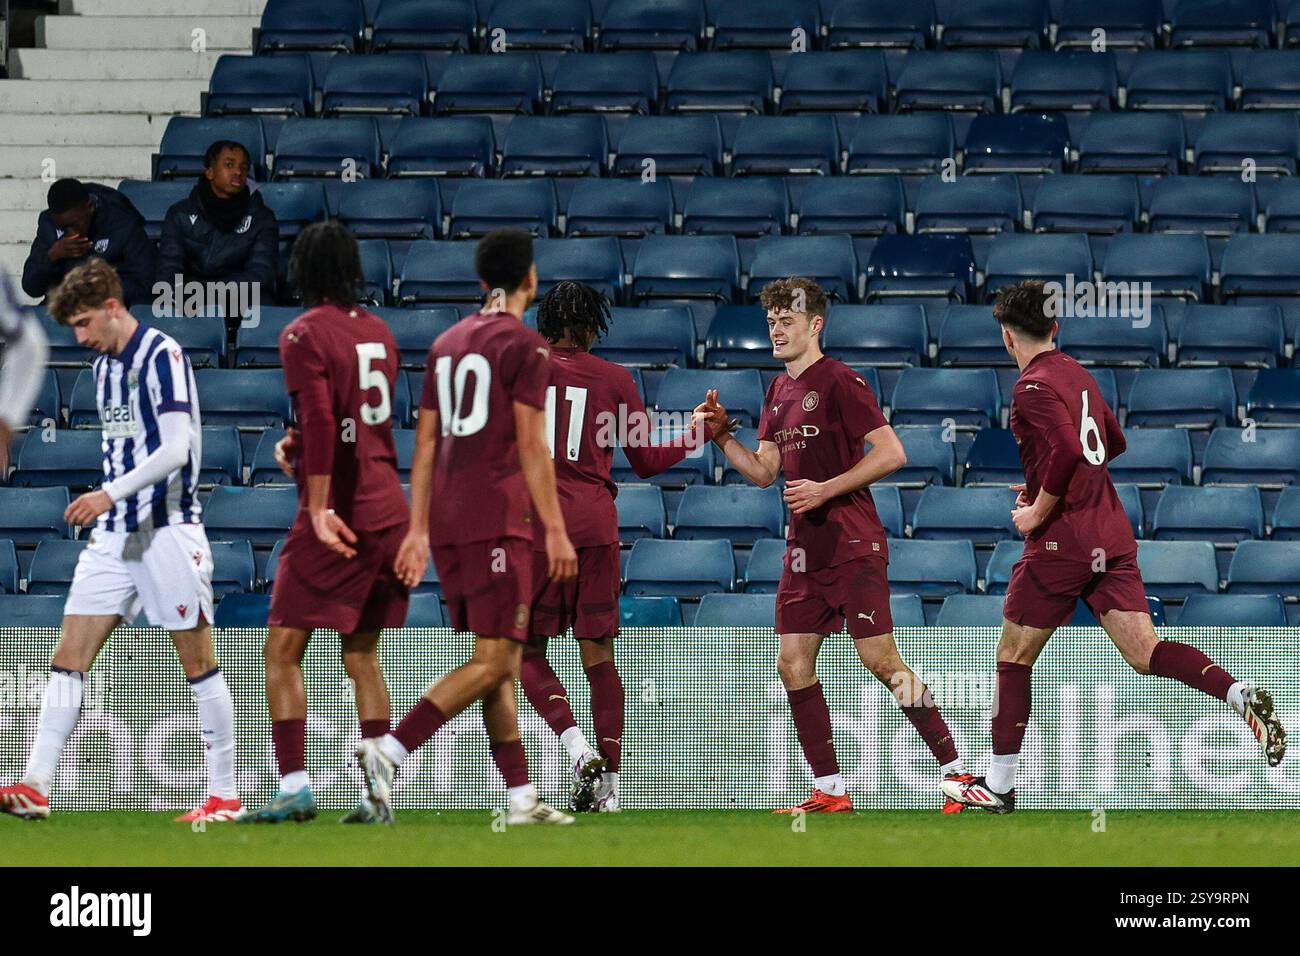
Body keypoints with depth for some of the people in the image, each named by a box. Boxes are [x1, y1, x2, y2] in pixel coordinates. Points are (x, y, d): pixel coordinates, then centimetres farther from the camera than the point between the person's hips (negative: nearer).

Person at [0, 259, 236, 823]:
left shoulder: (162, 357, -12)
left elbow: (176, 448, -21)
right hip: (115, 532, 8)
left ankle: (224, 796, 5)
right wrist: (107, 504, 18)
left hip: (168, 528, -8)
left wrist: (111, 493, -29)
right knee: (69, 656, -1)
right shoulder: (104, 368, 14)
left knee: (198, 660, -1)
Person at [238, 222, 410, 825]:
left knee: (283, 651, -1)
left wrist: (320, 508, -22)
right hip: (390, 511, 7)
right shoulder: (378, 333, 15)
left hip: (340, 513, -7)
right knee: (362, 656, 13)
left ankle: (294, 785, -11)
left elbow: (319, 421, -20)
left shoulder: (304, 335, -8)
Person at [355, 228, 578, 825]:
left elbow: (426, 442, 15)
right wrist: (555, 531, -9)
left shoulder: (447, 344, 16)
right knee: (494, 660, -8)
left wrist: (418, 530, 16)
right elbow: (530, 445, -11)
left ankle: (521, 798, 8)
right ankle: (388, 750, -20)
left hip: (446, 521, 8)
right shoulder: (524, 347, -6)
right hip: (497, 519, -8)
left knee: (502, 663, 10)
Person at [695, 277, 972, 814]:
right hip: (805, 547, 8)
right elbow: (763, 471, 16)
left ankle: (956, 770, -2)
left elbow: (891, 453, -16)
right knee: (793, 664, 1)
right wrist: (722, 437, 1)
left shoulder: (839, 381, -10)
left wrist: (824, 490, -18)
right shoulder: (779, 391, 15)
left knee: (881, 660, -10)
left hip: (853, 543, -8)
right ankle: (829, 791, 6)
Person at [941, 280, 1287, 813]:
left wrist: (1038, 512, -14)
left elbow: (1067, 451, -26)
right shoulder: (1077, 375, 15)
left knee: (1013, 658, 6)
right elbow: (1113, 445, 27)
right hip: (1111, 536, 7)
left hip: (1062, 542, -7)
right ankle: (1241, 695, -24)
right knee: (1145, 652, 0)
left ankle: (998, 786, 11)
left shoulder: (1033, 387, -12)